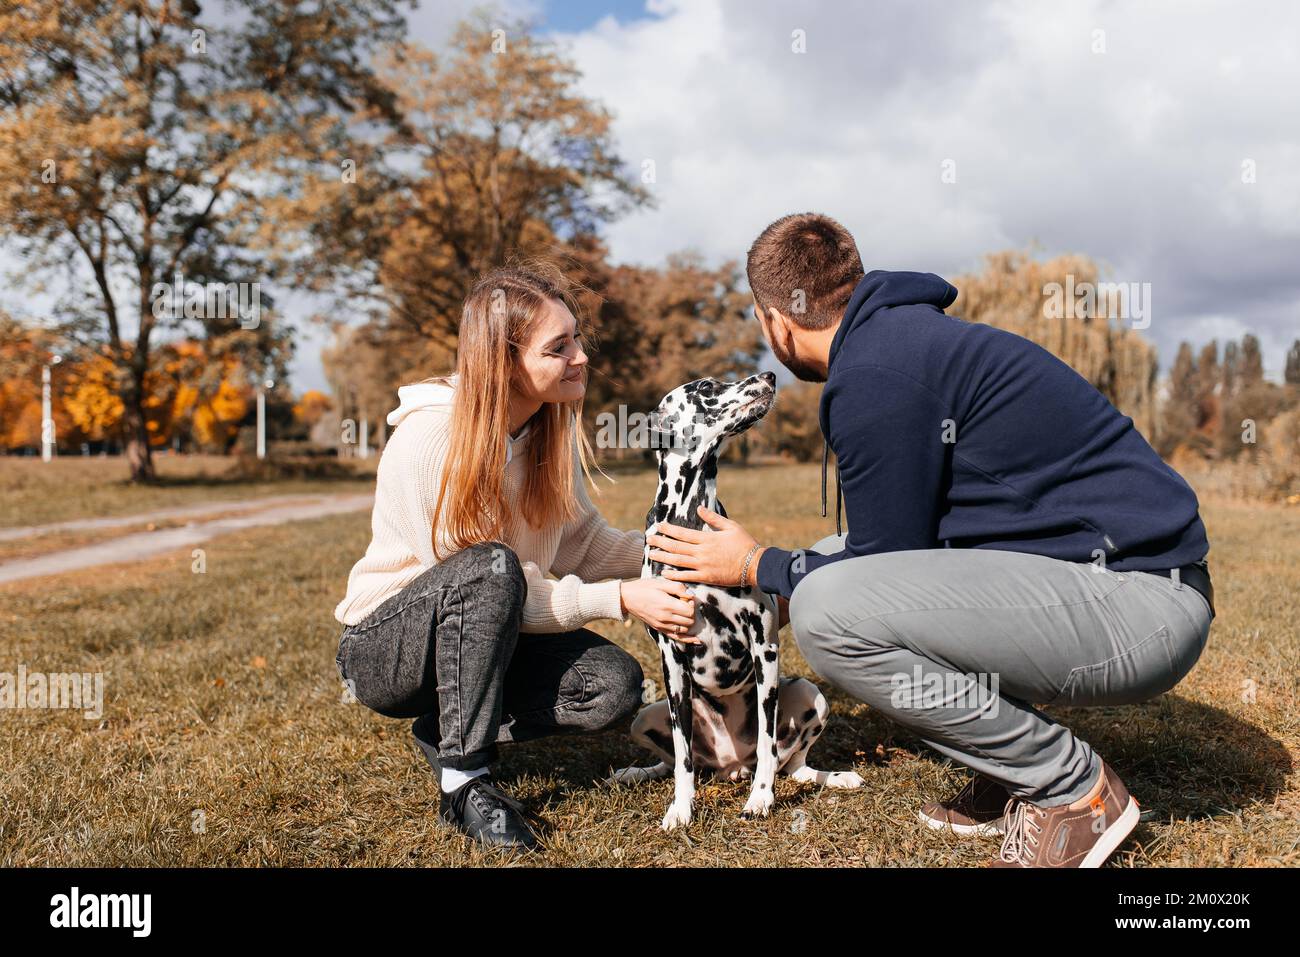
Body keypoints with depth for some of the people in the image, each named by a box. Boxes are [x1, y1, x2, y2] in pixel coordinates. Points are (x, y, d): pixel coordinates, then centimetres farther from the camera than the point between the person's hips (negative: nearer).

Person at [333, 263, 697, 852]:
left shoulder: (552, 426, -5)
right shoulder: (430, 438, -26)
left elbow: (580, 543, -2)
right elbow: (493, 577, -26)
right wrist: (618, 599, -29)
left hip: (477, 636, 6)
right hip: (384, 647, -6)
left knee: (615, 684, -17)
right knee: (491, 567, -37)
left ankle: (448, 732, 3)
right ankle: (464, 781, -21)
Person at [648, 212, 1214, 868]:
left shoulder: (873, 376, -17)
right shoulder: (908, 335, 15)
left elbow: (887, 578, -10)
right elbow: (895, 550, 27)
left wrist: (756, 566, 6)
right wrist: (778, 566, 39)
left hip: (1138, 603, -10)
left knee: (828, 610, -24)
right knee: (830, 566, 14)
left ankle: (1073, 789, -4)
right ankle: (1018, 772, 14)